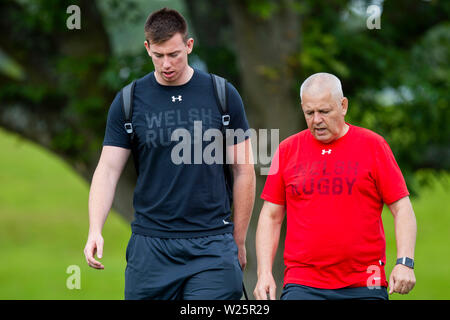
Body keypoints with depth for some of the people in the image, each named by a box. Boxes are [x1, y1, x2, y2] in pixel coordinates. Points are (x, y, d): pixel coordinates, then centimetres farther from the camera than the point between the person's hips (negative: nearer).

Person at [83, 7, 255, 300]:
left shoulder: (223, 95, 2)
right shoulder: (130, 100, 3)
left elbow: (243, 171, 6)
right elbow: (108, 170, 0)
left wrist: (238, 242, 6)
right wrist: (95, 230, -15)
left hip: (211, 244, -1)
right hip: (150, 246, 1)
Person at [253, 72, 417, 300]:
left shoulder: (373, 146, 5)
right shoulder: (287, 150, 10)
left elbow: (402, 208, 4)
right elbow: (271, 216, 12)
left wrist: (404, 262, -9)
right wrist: (264, 273, 2)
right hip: (302, 286, 1)